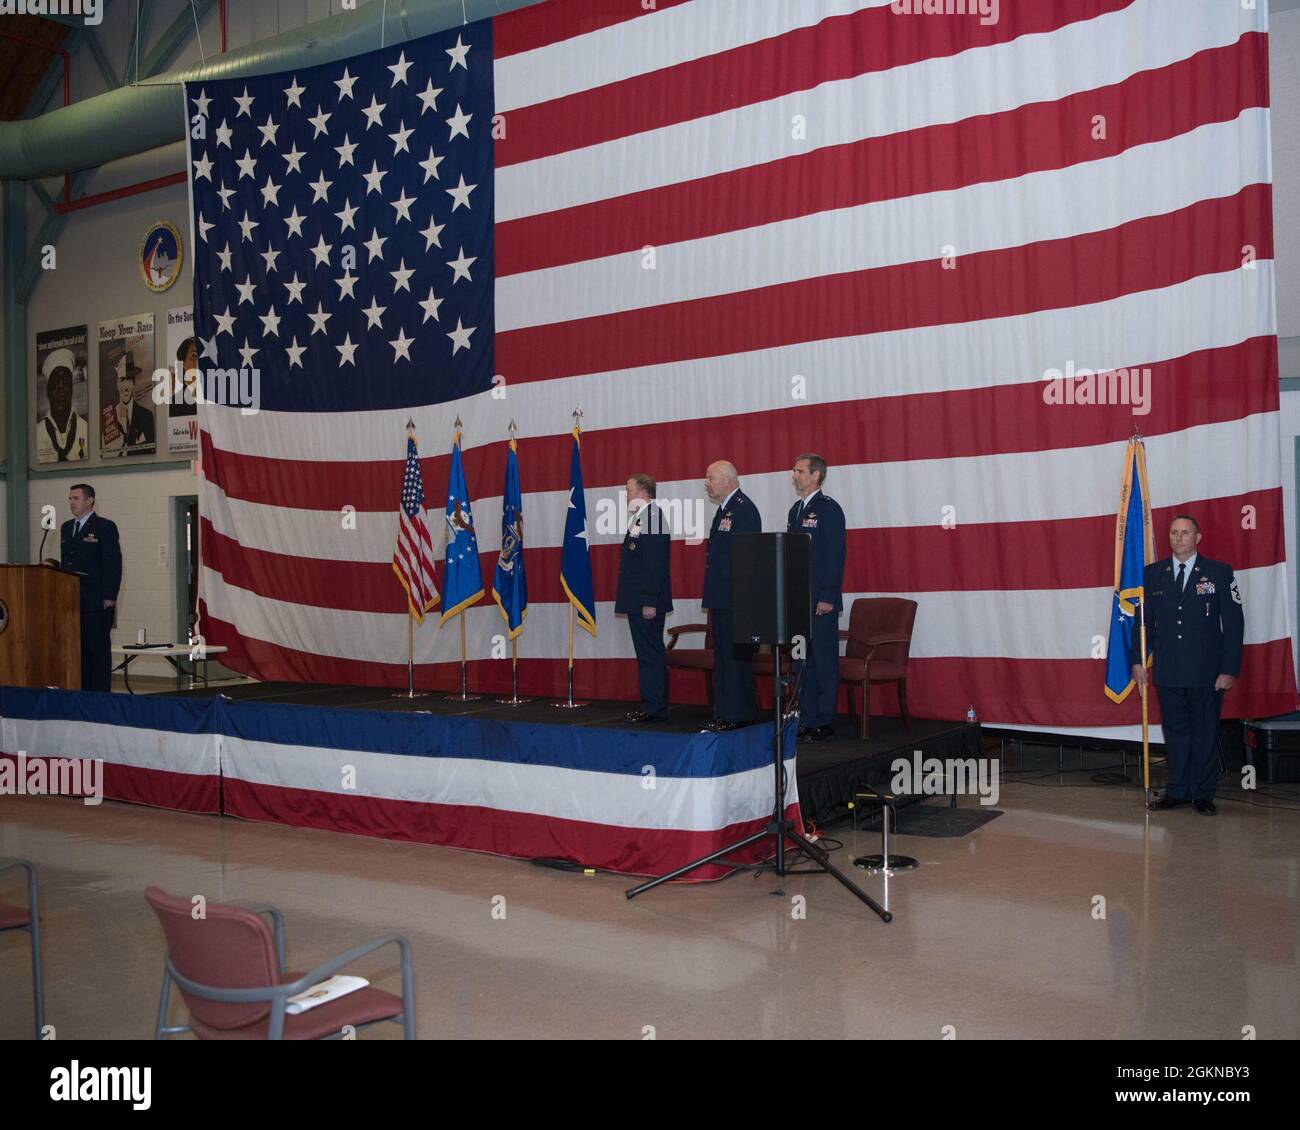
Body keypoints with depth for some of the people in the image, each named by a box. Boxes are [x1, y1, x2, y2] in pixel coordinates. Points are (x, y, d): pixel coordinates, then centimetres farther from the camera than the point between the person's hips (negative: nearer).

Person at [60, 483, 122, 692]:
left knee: (98, 649, -3)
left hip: (96, 603, -6)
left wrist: (109, 597, -15)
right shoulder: (66, 528, 17)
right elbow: (64, 563, 20)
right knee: (78, 649, 7)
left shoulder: (105, 527, -4)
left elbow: (113, 564, -9)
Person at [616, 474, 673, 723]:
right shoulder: (640, 519, 16)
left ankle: (654, 708, -1)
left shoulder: (653, 520, -16)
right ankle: (652, 705, 20)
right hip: (638, 601, 10)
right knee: (648, 654, 13)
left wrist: (650, 602, -23)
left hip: (646, 602, -10)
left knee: (650, 654, -5)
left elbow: (656, 565, -21)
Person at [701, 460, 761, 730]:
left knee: (735, 655, -6)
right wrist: (713, 593, 17)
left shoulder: (743, 509, -13)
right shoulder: (724, 509, 18)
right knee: (721, 655, 14)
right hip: (721, 597, 10)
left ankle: (738, 715, -1)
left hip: (735, 597, -10)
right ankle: (723, 711, 21)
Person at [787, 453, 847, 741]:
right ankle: (806, 719, 18)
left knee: (825, 662, -2)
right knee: (802, 662, 11)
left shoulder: (829, 508, -8)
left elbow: (835, 555, -14)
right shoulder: (795, 510, 17)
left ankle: (824, 722, 3)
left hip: (821, 601, -8)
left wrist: (827, 598, -18)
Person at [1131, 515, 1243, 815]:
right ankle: (1178, 791, 20)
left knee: (1205, 732, 6)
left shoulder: (1220, 573, -1)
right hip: (1168, 672, 3)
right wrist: (1138, 660, 2)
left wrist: (1229, 669, -8)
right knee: (1175, 732, 10)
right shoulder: (1152, 574, 7)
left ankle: (1203, 794, 15)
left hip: (1207, 672, -2)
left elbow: (1234, 623, -3)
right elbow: (1143, 620, 10)